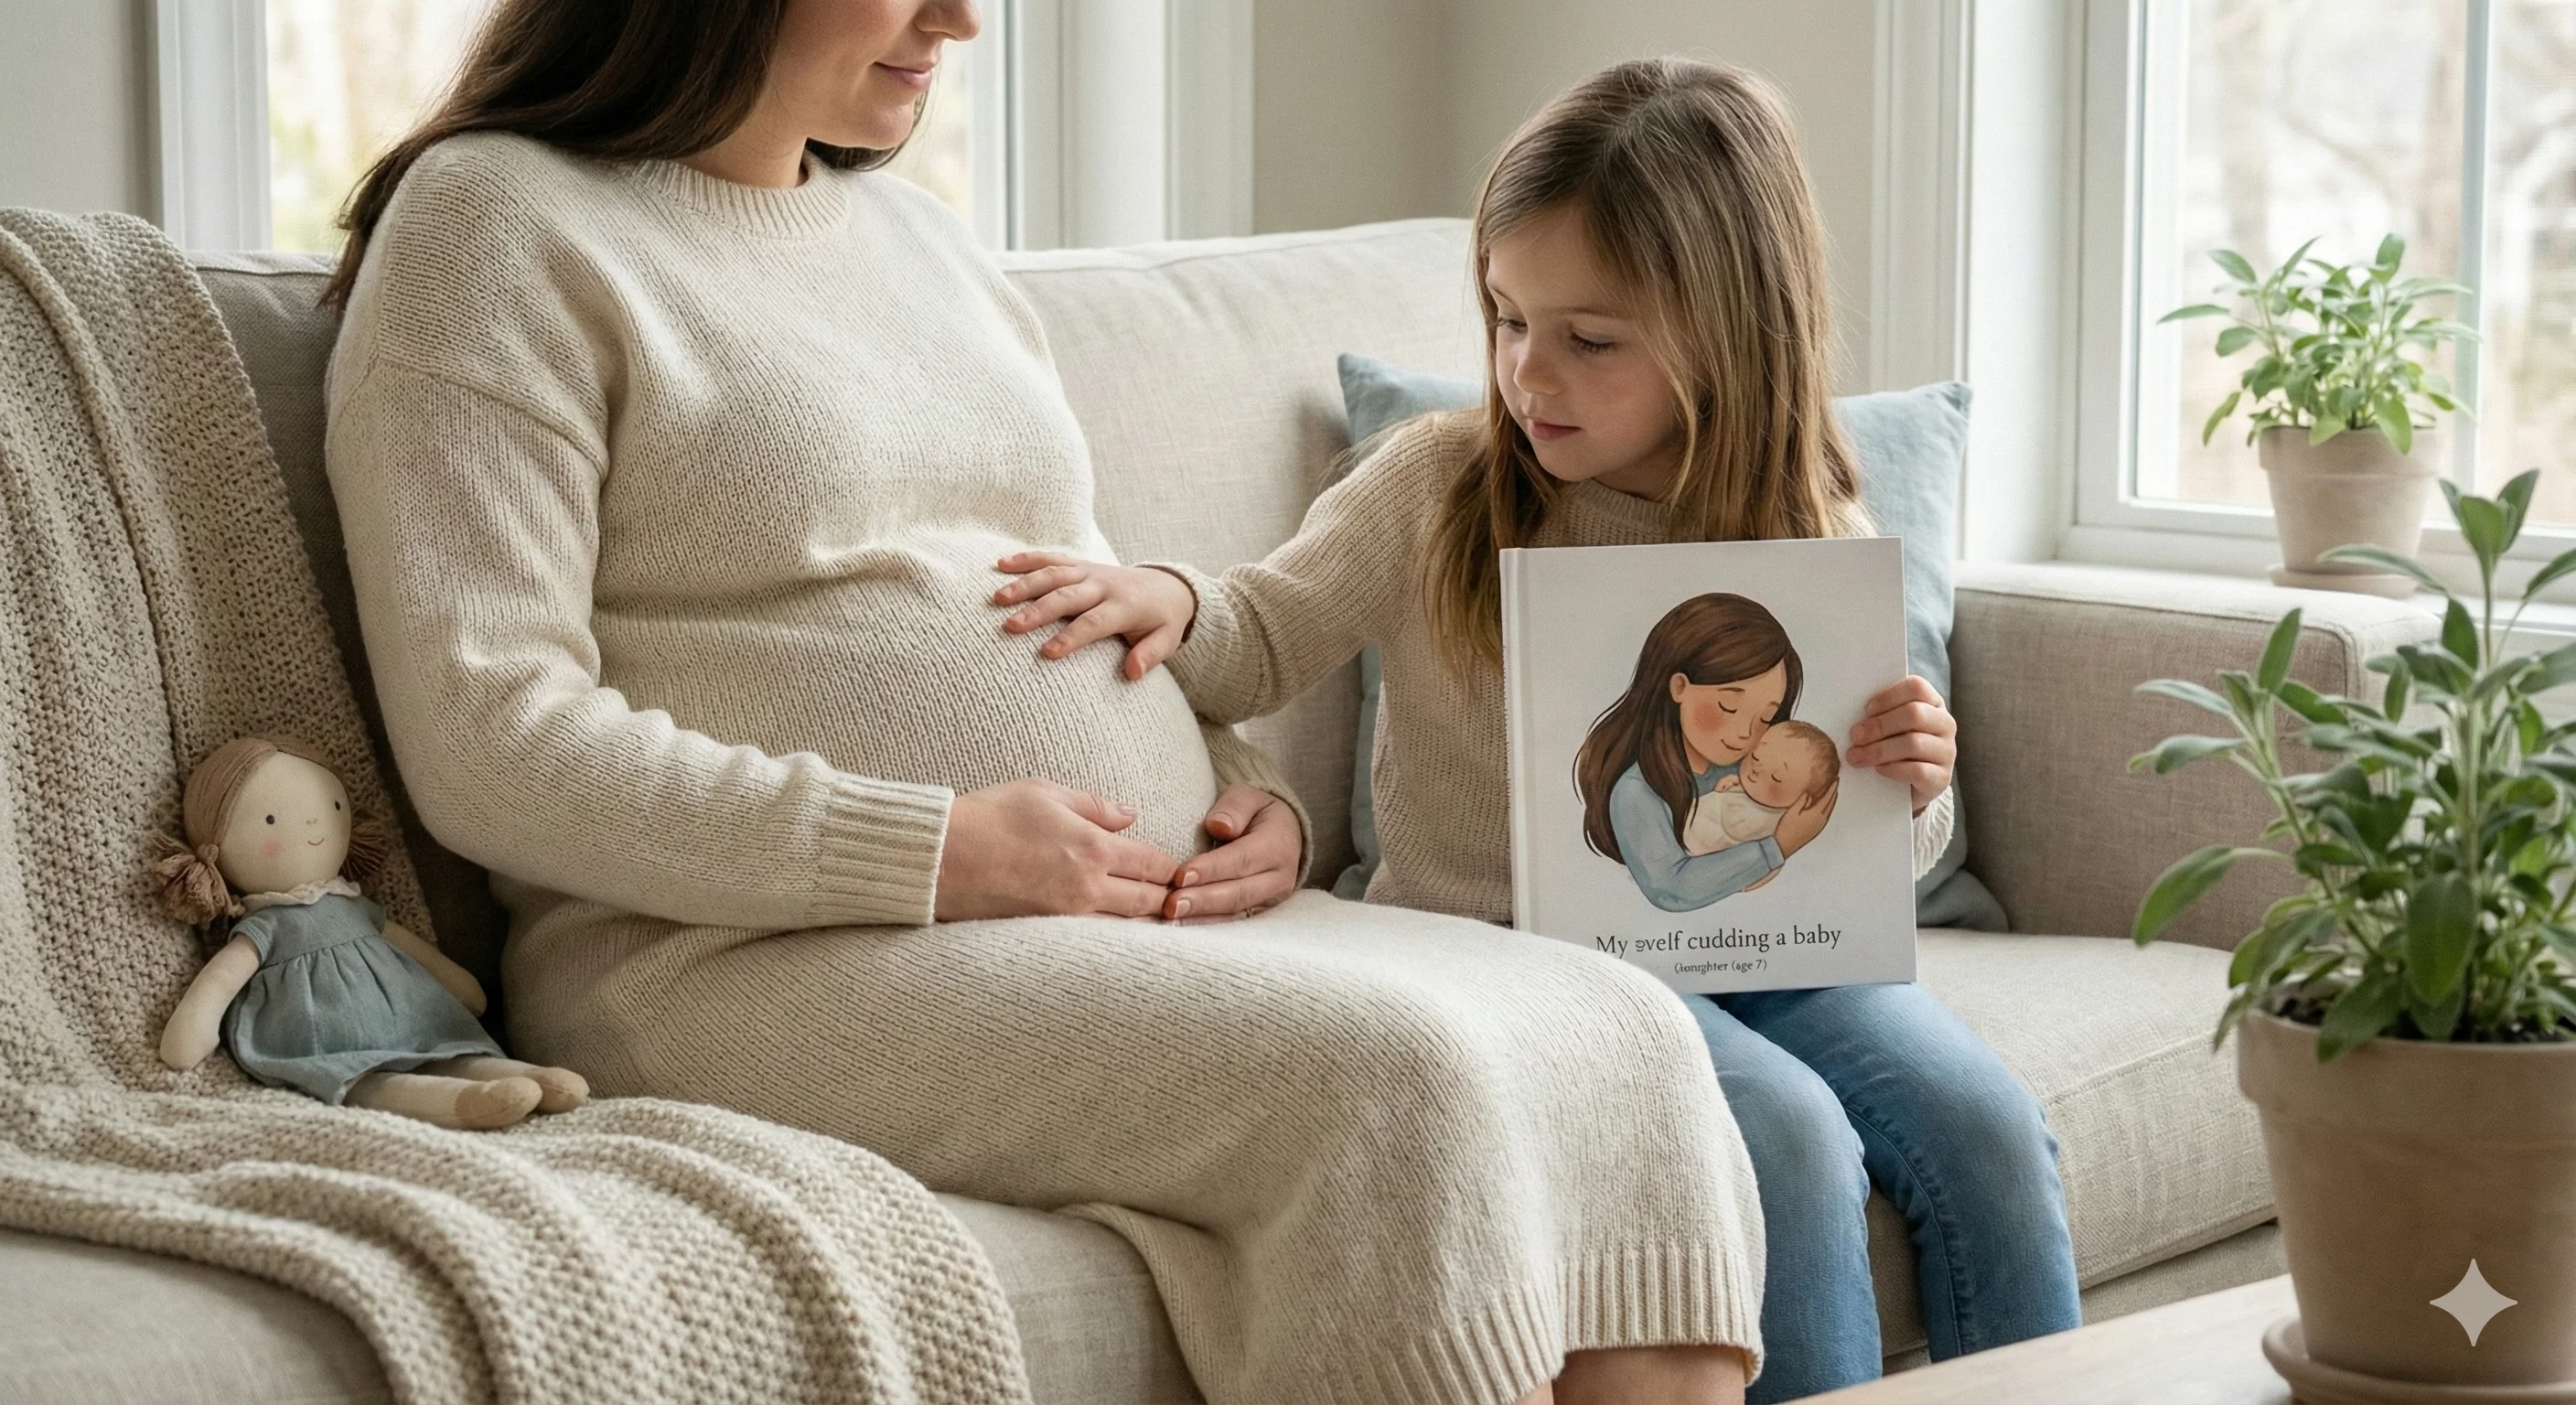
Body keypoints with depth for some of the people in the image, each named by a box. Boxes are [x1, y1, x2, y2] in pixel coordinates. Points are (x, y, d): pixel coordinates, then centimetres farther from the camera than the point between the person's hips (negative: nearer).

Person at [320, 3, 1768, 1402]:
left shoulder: (920, 236, 23)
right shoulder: (498, 222, -2)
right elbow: (489, 745, -12)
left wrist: (1249, 794, 5)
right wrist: (931, 856, -17)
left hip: (1156, 916, 8)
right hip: (765, 957, -8)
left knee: (1626, 1036, -15)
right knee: (1391, 1065, -30)